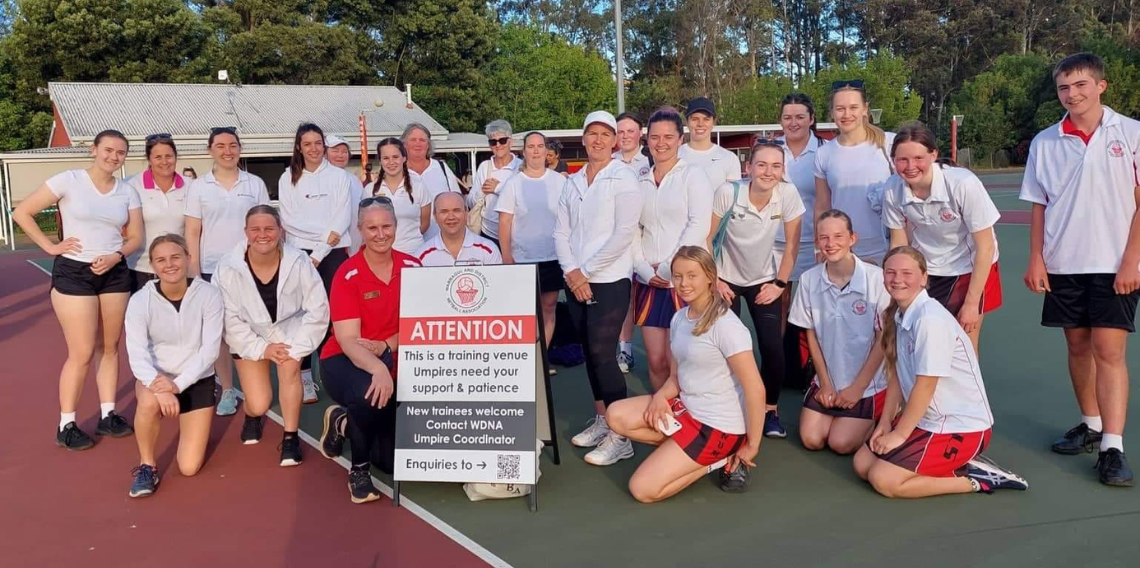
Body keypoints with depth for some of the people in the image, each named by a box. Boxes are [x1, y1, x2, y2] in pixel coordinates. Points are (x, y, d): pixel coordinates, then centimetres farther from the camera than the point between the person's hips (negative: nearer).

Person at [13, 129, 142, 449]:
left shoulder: (127, 193, 5)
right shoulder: (68, 181, -8)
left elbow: (136, 237, 6)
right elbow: (22, 213, -6)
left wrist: (116, 256, -12)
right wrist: (50, 247, -11)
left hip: (114, 274, 5)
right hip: (73, 273, -5)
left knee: (111, 348, 11)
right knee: (82, 354, -5)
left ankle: (107, 416, 23)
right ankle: (66, 426, 8)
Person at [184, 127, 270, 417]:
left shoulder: (255, 184, 4)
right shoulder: (198, 187, 2)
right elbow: (192, 232, 2)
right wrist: (195, 272, -3)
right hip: (213, 270, 0)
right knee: (218, 332, 4)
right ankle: (227, 390, 15)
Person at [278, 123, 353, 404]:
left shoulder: (340, 176, 6)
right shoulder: (288, 179, 9)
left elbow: (342, 218, -2)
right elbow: (288, 220, 1)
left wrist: (319, 254, -9)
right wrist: (324, 231, -12)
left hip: (333, 253, -1)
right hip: (300, 253, 1)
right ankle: (305, 379, 0)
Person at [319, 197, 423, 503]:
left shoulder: (411, 266, -6)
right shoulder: (348, 274, -17)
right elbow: (347, 340, -24)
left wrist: (386, 346, -20)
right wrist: (377, 368, -43)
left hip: (395, 365, 5)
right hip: (345, 361, -4)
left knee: (396, 461, 1)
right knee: (373, 395, -41)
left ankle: (344, 423, 31)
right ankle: (358, 470, -12)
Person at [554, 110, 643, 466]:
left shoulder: (623, 179, -6)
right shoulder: (573, 182, 12)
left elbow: (624, 234, -14)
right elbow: (561, 231, 9)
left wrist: (587, 272, -13)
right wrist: (571, 271, -7)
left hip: (609, 281, -6)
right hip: (575, 281, 6)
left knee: (603, 355, -8)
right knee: (589, 353, 11)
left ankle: (620, 436, 0)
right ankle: (600, 420, 24)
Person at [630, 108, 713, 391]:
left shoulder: (693, 175, 0)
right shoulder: (640, 181, 13)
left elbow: (699, 226, -10)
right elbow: (632, 230, 9)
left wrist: (668, 269, -12)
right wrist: (645, 269, -5)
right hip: (647, 281, 4)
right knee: (656, 361, 4)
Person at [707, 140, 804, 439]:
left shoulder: (788, 194, -19)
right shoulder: (728, 192, -23)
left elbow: (792, 244, -7)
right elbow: (707, 238, -12)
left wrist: (779, 284, -5)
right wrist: (714, 281, -12)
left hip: (764, 280, 1)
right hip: (727, 279, -1)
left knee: (773, 347, -8)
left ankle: (770, 410, 11)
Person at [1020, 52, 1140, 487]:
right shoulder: (1045, 143, 5)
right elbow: (1039, 207, 9)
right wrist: (1036, 260, 1)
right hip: (1063, 264, 3)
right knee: (1078, 345, 11)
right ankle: (1091, 425, 28)